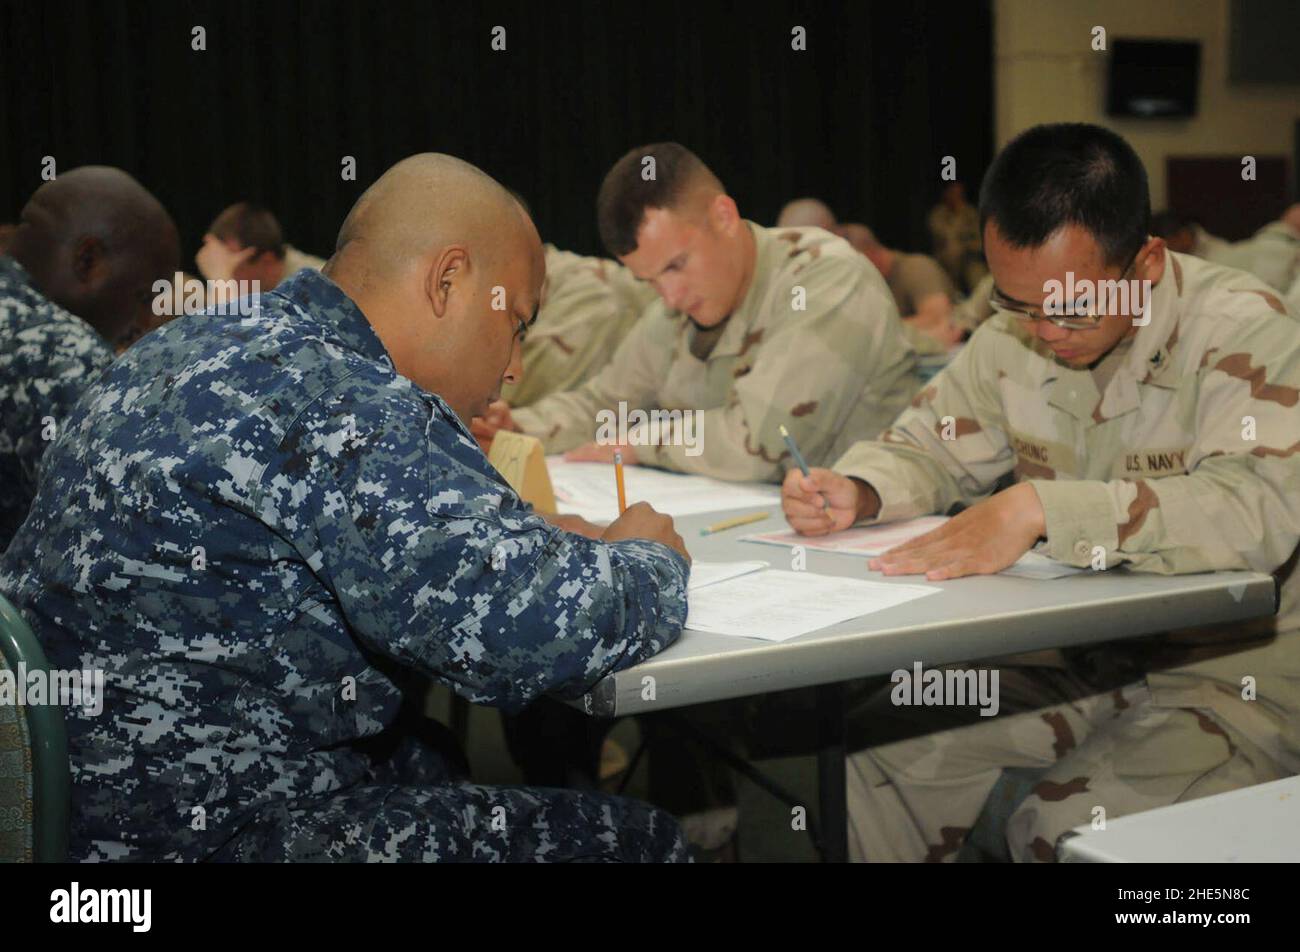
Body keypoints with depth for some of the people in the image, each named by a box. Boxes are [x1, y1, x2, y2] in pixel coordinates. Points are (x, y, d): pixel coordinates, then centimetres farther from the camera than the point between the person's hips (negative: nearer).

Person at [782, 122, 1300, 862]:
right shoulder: (1015, 335, 3)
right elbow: (928, 445, 15)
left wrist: (1038, 508, -36)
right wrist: (856, 493, -9)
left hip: (1231, 677, -5)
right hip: (1072, 659, 6)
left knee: (1065, 828, -29)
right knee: (870, 759, -11)